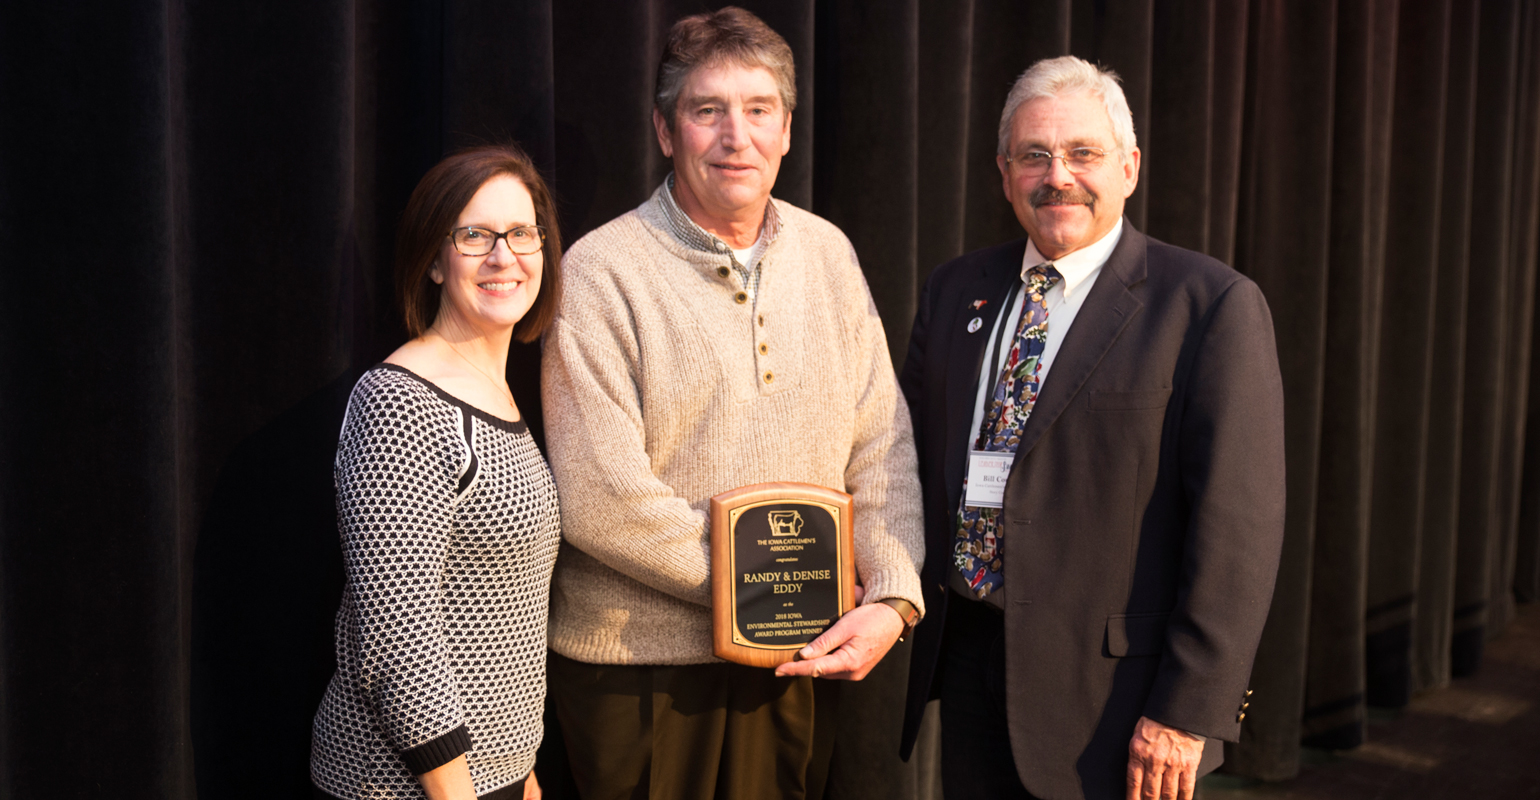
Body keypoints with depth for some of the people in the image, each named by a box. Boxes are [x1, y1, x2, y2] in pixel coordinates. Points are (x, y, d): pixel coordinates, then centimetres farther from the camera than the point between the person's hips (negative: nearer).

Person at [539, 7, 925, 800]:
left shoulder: (827, 254, 4)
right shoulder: (600, 274, -12)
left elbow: (879, 445, 4)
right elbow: (599, 500, -18)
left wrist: (893, 598, -9)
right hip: (640, 663, -4)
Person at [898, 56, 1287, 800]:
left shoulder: (1211, 305, -10)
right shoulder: (954, 290, 8)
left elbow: (1237, 525, -13)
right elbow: (913, 454, 15)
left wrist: (1187, 711, -16)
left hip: (1110, 695, -5)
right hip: (968, 661, 5)